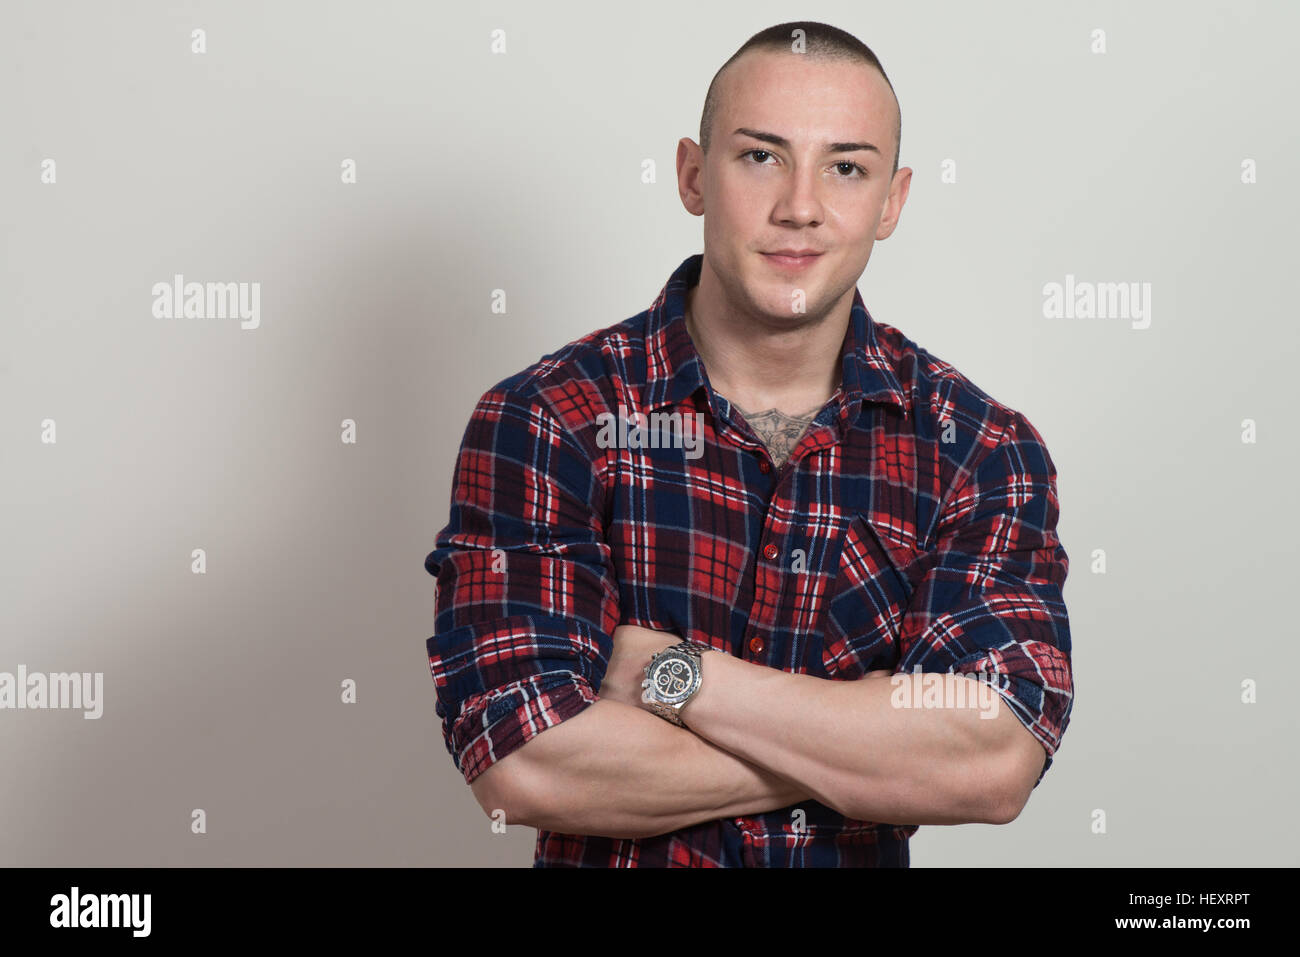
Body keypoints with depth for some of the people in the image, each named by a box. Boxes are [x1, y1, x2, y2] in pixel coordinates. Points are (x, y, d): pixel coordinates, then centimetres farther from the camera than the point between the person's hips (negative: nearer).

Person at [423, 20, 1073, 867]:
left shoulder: (983, 450, -2)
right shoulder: (541, 424, -8)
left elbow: (999, 765, -15)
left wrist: (669, 671, -17)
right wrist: (876, 747, -15)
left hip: (866, 857, 2)